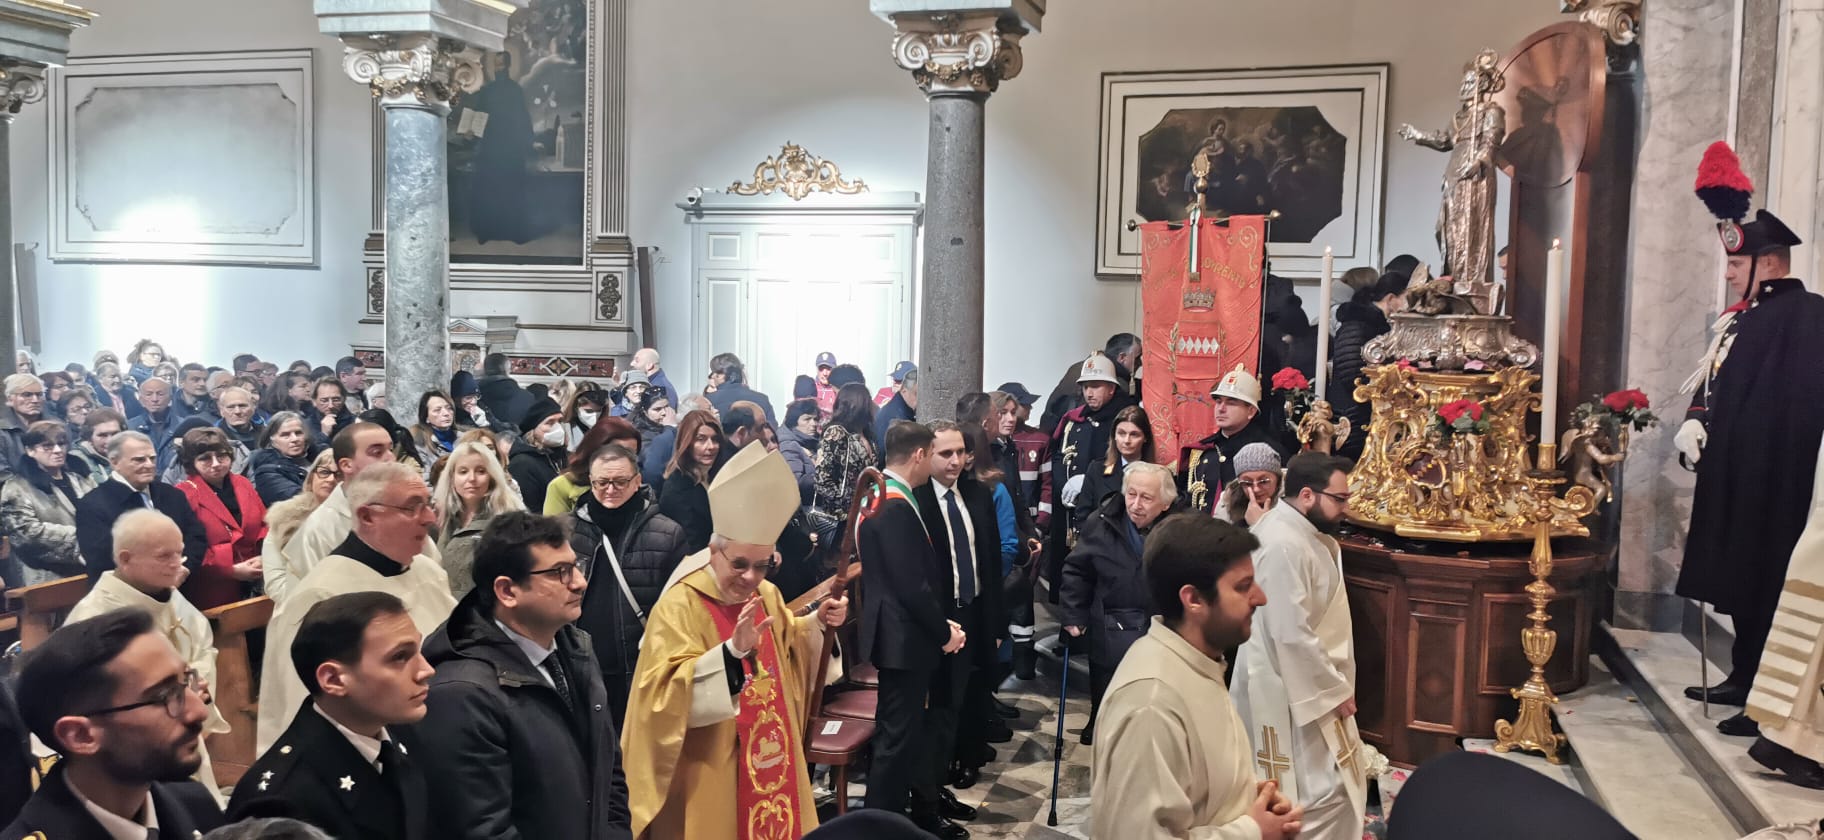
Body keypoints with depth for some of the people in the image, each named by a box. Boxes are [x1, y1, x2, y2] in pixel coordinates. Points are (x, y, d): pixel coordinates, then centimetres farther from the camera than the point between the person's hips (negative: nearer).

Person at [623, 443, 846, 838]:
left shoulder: (767, 596, 4)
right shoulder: (679, 606, -19)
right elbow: (665, 692, -27)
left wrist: (817, 622, 3)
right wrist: (734, 650, -37)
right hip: (710, 773, -6)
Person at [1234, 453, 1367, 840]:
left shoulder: (1295, 532, 8)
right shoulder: (1284, 546, -26)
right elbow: (1292, 634, -27)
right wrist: (1334, 689, -17)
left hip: (1309, 682, 11)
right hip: (1296, 691, -11)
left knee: (1344, 782, 19)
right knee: (1324, 793, -4)